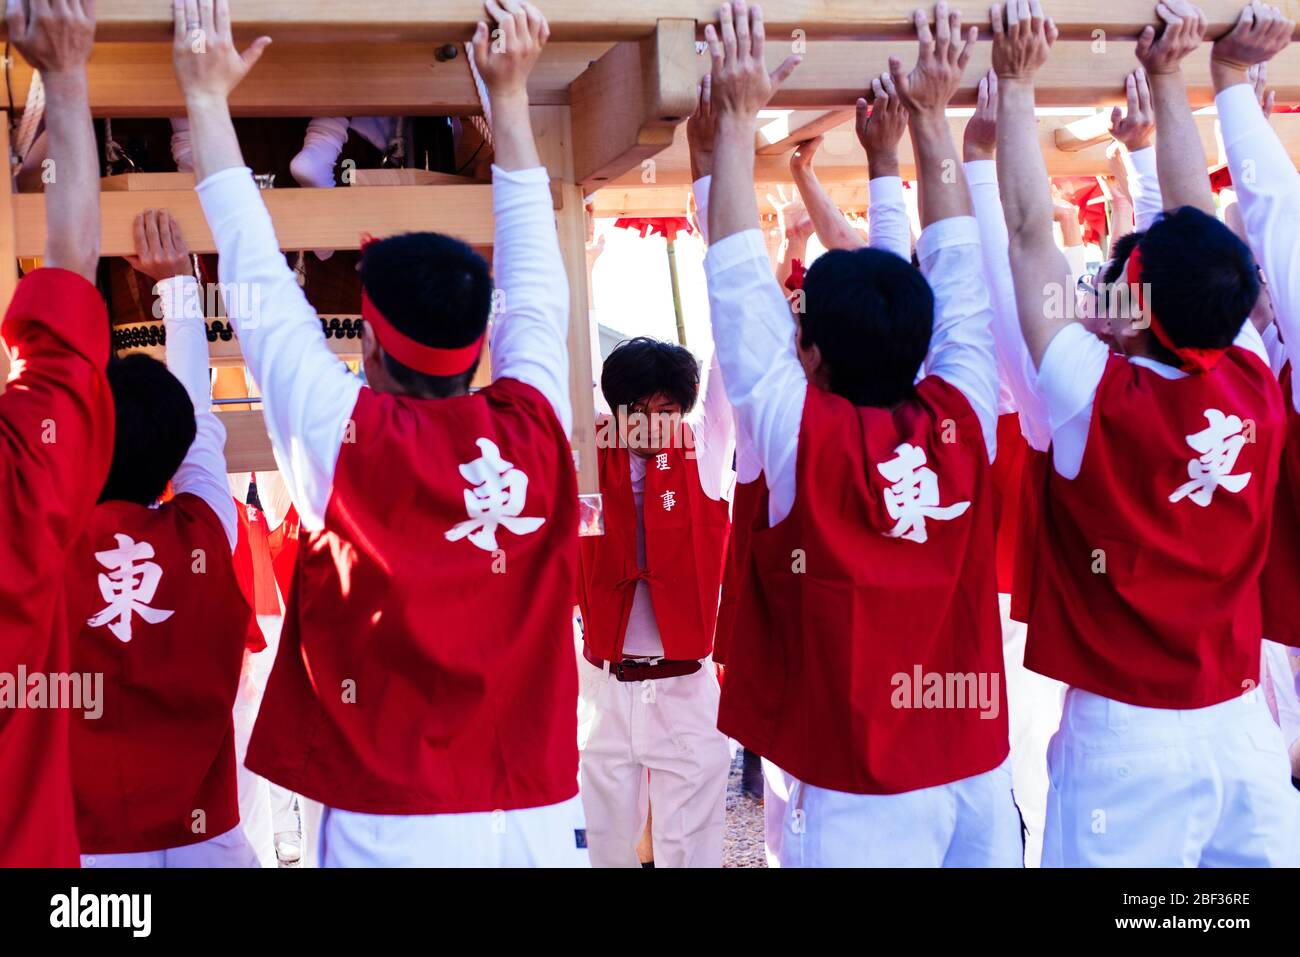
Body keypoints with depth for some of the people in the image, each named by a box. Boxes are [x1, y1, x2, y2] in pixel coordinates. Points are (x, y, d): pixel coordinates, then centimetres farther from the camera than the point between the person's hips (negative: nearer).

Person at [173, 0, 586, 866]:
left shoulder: (349, 439, -11)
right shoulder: (537, 430, -4)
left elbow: (261, 285, 0)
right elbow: (535, 278, 10)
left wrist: (208, 98, 11)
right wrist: (511, 94, 19)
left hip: (396, 828, -3)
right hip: (542, 818, 3)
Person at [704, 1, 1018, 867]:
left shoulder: (803, 439, -15)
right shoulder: (963, 424, -6)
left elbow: (739, 282, -10)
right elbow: (959, 267, 4)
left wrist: (740, 115, -6)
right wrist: (930, 115, 8)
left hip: (861, 797, -4)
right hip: (980, 778, 4)